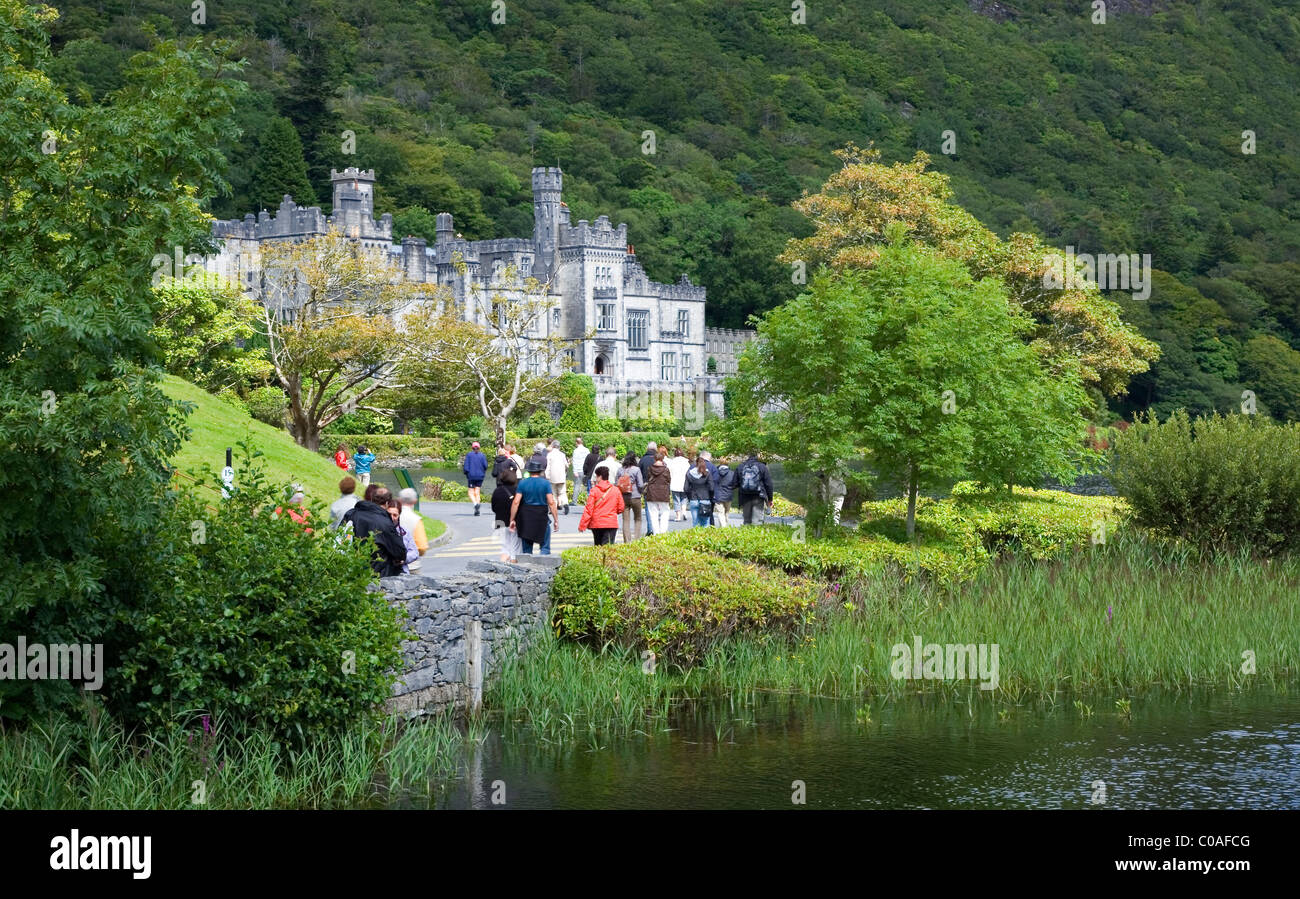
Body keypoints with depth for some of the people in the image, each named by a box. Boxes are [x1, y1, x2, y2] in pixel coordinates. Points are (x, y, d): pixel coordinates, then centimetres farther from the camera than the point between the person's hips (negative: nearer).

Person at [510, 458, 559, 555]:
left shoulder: (523, 483, -1)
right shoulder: (545, 483, -5)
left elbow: (516, 502, -6)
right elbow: (551, 503, -10)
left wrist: (512, 520, -1)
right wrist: (556, 520, -5)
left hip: (525, 518, 2)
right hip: (541, 517, -2)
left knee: (527, 547, 11)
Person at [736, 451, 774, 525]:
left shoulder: (740, 467, 7)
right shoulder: (762, 467, -1)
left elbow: (735, 483, 8)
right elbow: (768, 484, 1)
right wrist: (770, 499, 8)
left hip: (744, 498, 3)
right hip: (758, 497, -3)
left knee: (747, 520, 10)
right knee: (758, 520, -5)